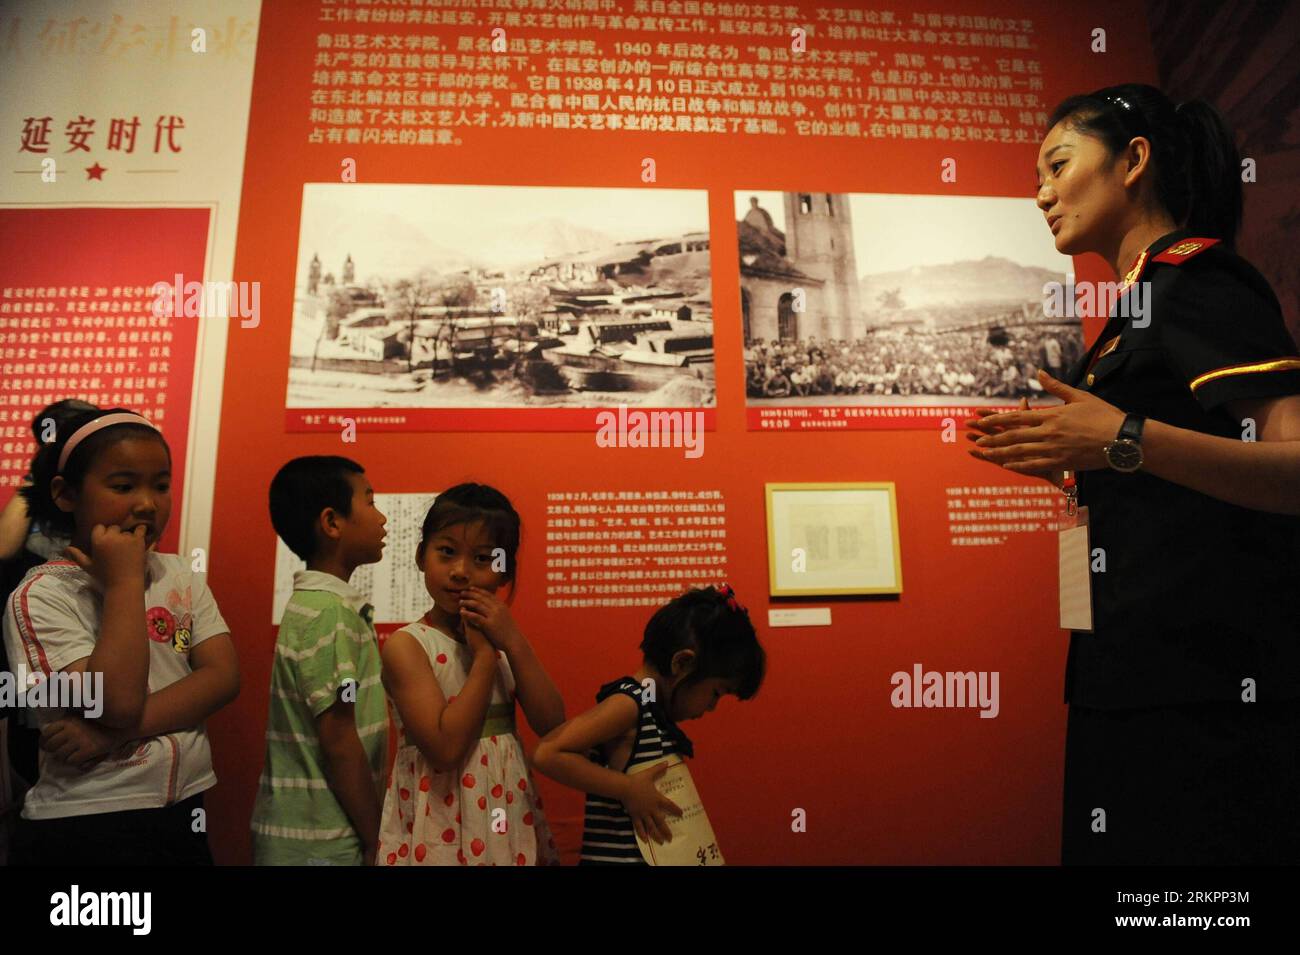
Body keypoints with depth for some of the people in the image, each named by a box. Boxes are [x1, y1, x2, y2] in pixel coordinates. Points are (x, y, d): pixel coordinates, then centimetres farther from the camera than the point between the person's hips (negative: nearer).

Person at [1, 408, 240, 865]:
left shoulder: (182, 575, 3)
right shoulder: (42, 595, -12)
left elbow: (222, 677, -8)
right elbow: (118, 703, -24)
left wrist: (115, 732, -19)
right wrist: (124, 580, -21)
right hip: (83, 827, -5)